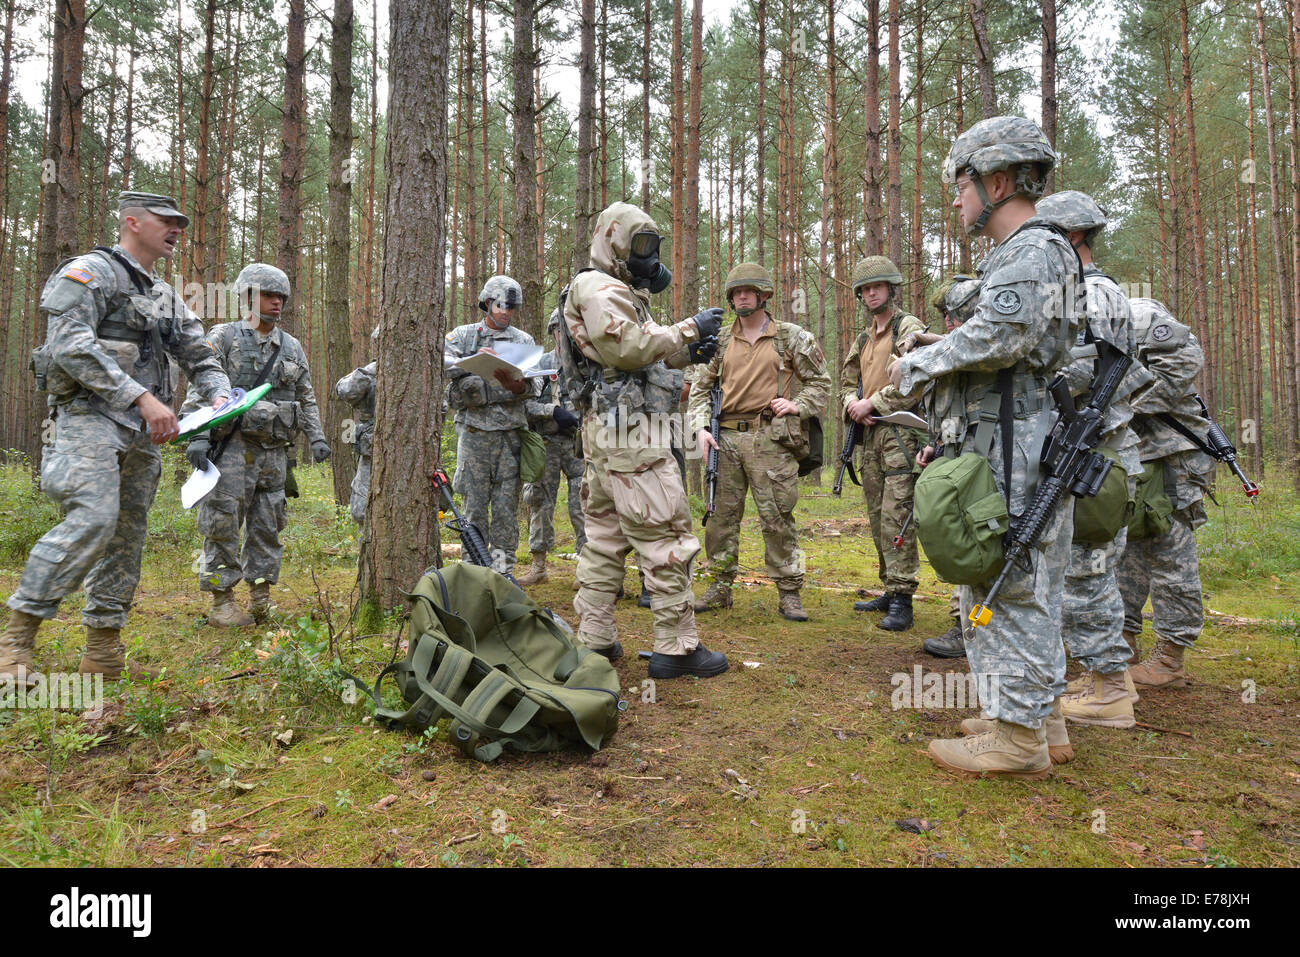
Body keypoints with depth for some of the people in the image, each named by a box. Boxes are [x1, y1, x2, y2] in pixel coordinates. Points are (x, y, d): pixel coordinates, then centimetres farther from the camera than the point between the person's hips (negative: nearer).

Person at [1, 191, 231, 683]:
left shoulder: (167, 297, 22)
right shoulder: (90, 271, -2)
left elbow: (199, 355, 23)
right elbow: (70, 347, -16)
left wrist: (220, 396, 2)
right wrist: (143, 396, -21)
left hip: (143, 432, 8)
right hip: (91, 417, -8)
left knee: (128, 533, 7)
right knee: (92, 521, -23)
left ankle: (104, 651, 14)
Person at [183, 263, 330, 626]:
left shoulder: (291, 347, 15)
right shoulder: (223, 338, 0)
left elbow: (306, 398, 19)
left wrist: (317, 437, 8)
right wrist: (197, 437, -16)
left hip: (274, 450, 5)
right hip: (232, 446, -4)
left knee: (267, 526, 7)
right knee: (223, 524, -3)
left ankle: (261, 596, 15)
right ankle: (222, 602, 4)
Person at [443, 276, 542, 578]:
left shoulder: (523, 340, 12)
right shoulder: (463, 335, 10)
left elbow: (535, 386, 1)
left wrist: (516, 385, -21)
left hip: (511, 431, 1)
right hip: (474, 430, -1)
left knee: (507, 505, 2)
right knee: (475, 503, 1)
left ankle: (504, 571, 9)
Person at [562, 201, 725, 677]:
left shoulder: (619, 292, 25)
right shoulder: (600, 289, -8)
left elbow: (641, 357, 23)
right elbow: (627, 348, -21)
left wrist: (687, 353, 8)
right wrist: (688, 330, -13)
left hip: (607, 430, 11)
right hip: (629, 429, -11)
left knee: (605, 536, 11)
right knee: (664, 536, -8)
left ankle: (594, 639, 16)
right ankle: (676, 647, -3)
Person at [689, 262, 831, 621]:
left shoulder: (792, 337, 5)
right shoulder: (721, 340, 13)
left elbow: (820, 383, 11)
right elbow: (700, 387, 17)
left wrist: (798, 405, -7)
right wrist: (701, 427, 3)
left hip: (771, 439, -3)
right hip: (726, 438, 4)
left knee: (777, 517, -3)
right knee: (722, 514, 6)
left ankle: (789, 593, 6)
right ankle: (720, 586, 18)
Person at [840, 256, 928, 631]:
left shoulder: (909, 329, -4)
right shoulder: (863, 339, 20)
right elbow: (847, 382, 22)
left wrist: (872, 403, -10)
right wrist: (855, 407, 1)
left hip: (900, 434, -8)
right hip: (870, 434, 8)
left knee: (897, 518, -12)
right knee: (878, 519, 10)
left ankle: (901, 601, -9)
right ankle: (889, 591, 19)